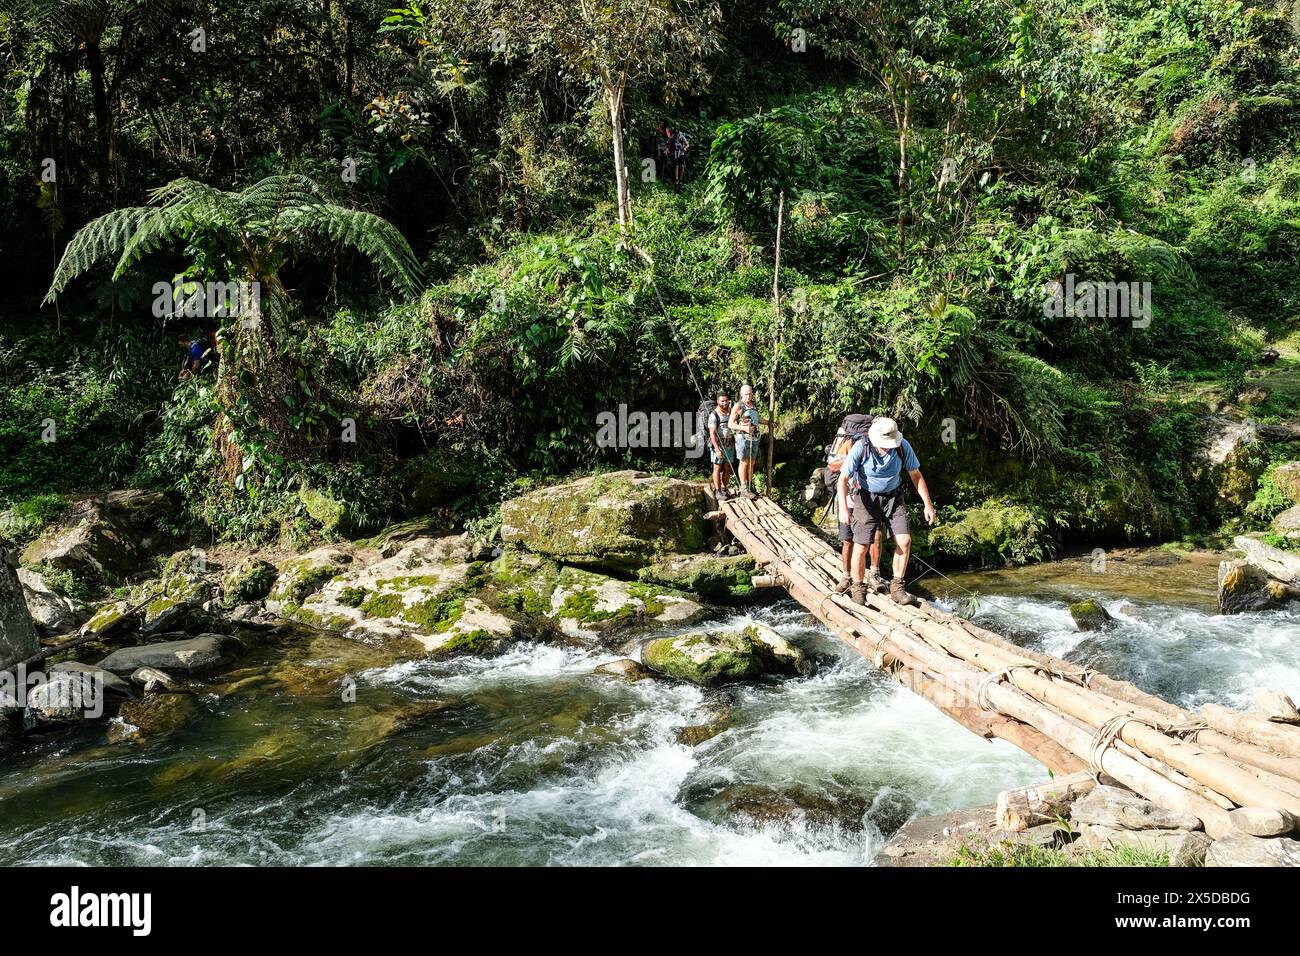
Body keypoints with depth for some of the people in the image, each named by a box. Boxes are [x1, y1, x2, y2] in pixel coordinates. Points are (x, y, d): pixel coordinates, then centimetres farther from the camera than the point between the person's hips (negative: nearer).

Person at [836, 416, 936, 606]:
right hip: (867, 498, -2)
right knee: (861, 545, -6)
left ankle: (897, 587, 5)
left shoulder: (903, 446, -15)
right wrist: (843, 508, -31)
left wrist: (928, 504, -2)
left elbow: (916, 475, -2)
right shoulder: (860, 448, -22)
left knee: (904, 540, -9)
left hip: (894, 497, 3)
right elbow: (843, 479, -19)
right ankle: (858, 588, 15)